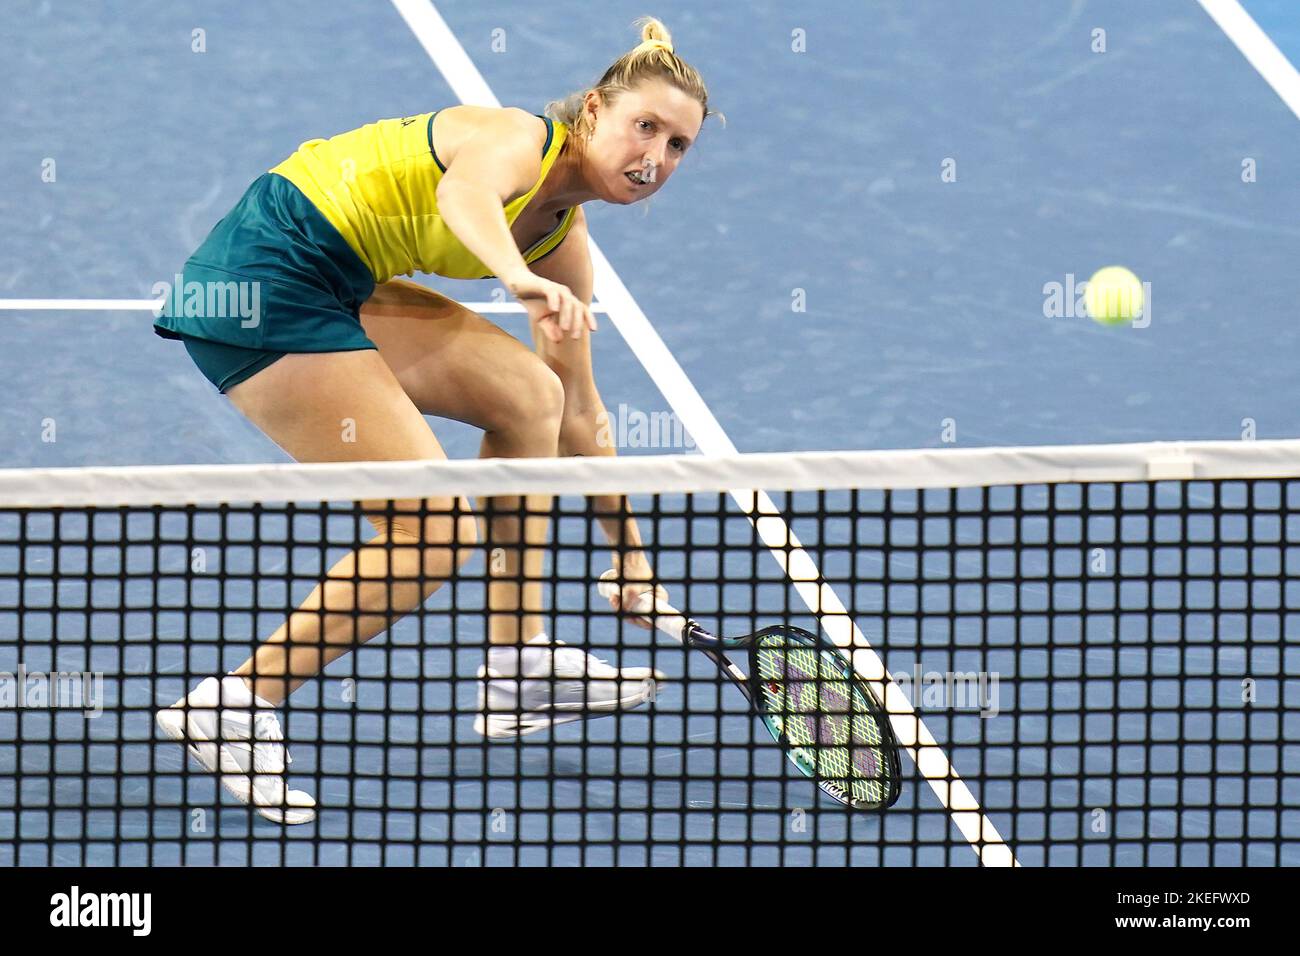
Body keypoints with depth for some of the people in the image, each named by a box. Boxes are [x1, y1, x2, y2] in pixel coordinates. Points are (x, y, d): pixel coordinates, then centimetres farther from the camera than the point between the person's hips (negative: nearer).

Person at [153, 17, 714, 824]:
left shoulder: (563, 238, 13)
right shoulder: (519, 139, -13)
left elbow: (577, 408, 25)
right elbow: (464, 191, -39)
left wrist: (627, 543, 28)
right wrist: (520, 278, -59)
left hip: (333, 291, 10)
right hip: (266, 274, -10)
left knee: (529, 392, 14)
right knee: (436, 531, -11)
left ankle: (519, 668, 19)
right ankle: (236, 708, -6)